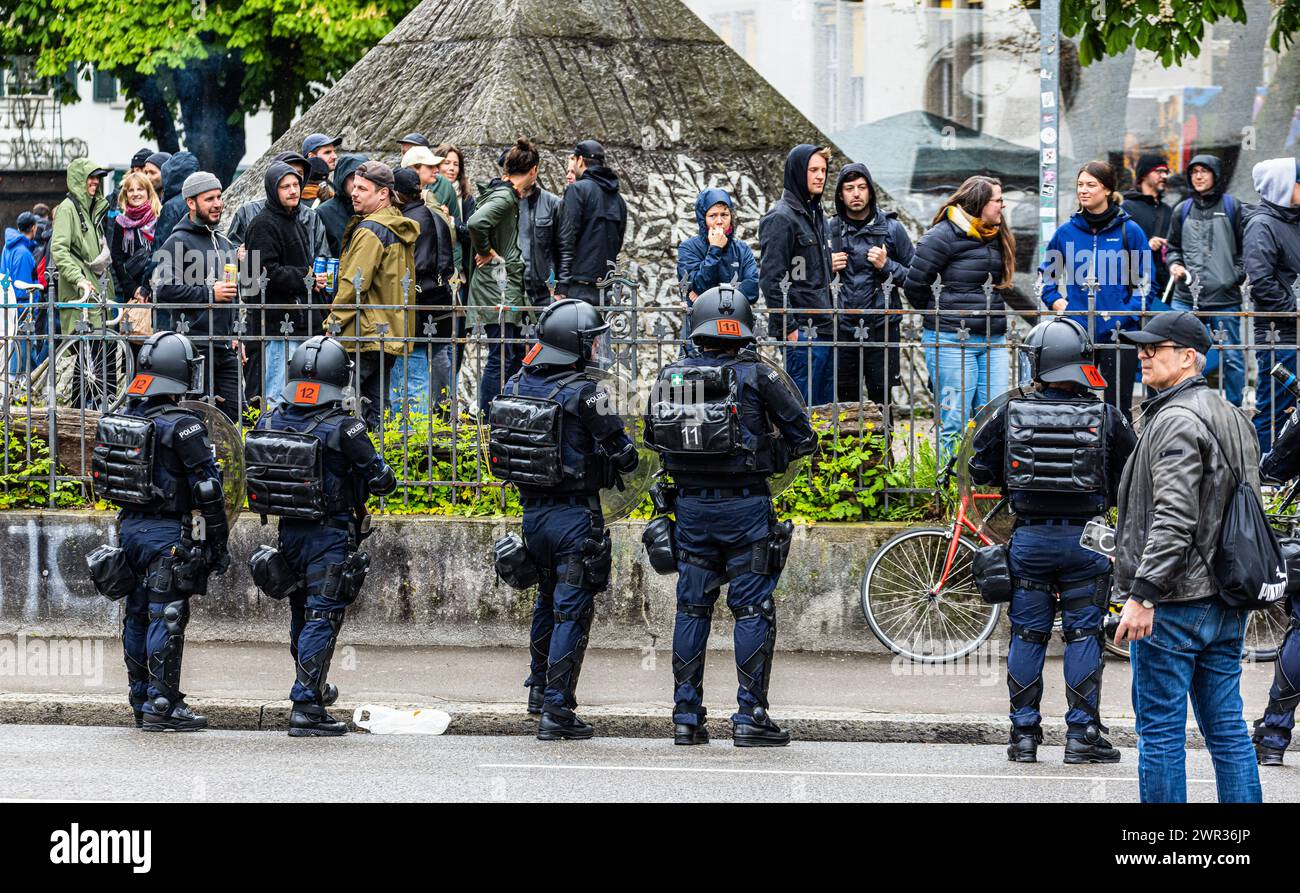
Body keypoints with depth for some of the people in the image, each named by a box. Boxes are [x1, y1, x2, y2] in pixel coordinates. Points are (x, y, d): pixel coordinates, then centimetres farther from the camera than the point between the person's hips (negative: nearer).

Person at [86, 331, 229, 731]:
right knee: (166, 618, -5)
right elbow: (207, 488, -15)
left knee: (138, 616, 13)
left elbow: (102, 474, 15)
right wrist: (219, 543, -8)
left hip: (130, 527, 7)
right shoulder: (182, 426, -16)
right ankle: (161, 705, -5)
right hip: (168, 532, -7)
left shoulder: (119, 419, 7)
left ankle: (141, 700, 20)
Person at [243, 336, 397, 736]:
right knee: (321, 617, -3)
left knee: (301, 615, 21)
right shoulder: (341, 428, -18)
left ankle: (314, 689, 41)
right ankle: (306, 708, -8)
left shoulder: (270, 422, -2)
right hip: (330, 535, -6)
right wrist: (387, 479, 11)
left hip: (288, 531, 6)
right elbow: (379, 478, -11)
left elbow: (255, 476, 9)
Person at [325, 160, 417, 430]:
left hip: (364, 336, -10)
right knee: (374, 411, 11)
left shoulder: (370, 231, -14)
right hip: (392, 335, 10)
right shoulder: (400, 229, 16)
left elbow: (353, 286, -17)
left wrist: (331, 325, -11)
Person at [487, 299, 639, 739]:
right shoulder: (583, 394, -18)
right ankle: (557, 711, -2)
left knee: (547, 600, 25)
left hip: (531, 511, 6)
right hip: (574, 515, -6)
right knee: (571, 611, -1)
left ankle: (540, 688, 38)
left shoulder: (514, 387, 2)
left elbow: (501, 445, 12)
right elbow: (625, 456, -13)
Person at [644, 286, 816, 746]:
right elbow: (803, 435, -3)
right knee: (753, 610, 2)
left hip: (691, 505, 4)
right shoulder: (756, 375, -9)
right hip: (745, 506, -4)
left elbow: (653, 436, 13)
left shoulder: (671, 376, 1)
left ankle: (686, 715, 12)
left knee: (692, 608, 11)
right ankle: (750, 716, -1)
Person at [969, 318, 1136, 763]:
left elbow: (980, 469, 4)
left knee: (1026, 635, 9)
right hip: (1085, 539, -1)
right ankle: (1082, 735, 4)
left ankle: (1024, 734, 11)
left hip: (1029, 538, 1)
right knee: (1083, 635, 5)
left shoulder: (1010, 415, -5)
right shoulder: (1107, 418, -6)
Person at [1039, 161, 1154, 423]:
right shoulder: (1066, 232, 6)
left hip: (1118, 333, -2)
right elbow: (1047, 274, 19)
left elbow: (1146, 281, 1)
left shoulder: (1129, 230, -1)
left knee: (1118, 406, 2)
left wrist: (1127, 314, -11)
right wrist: (1056, 302, 2)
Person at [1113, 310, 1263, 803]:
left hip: (1173, 604, -9)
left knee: (1160, 731, -4)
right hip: (1227, 604, 9)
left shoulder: (1176, 421, -14)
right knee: (1227, 729, 10)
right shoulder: (1233, 419, 17)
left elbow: (1173, 519, -23)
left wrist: (1142, 594, -23)